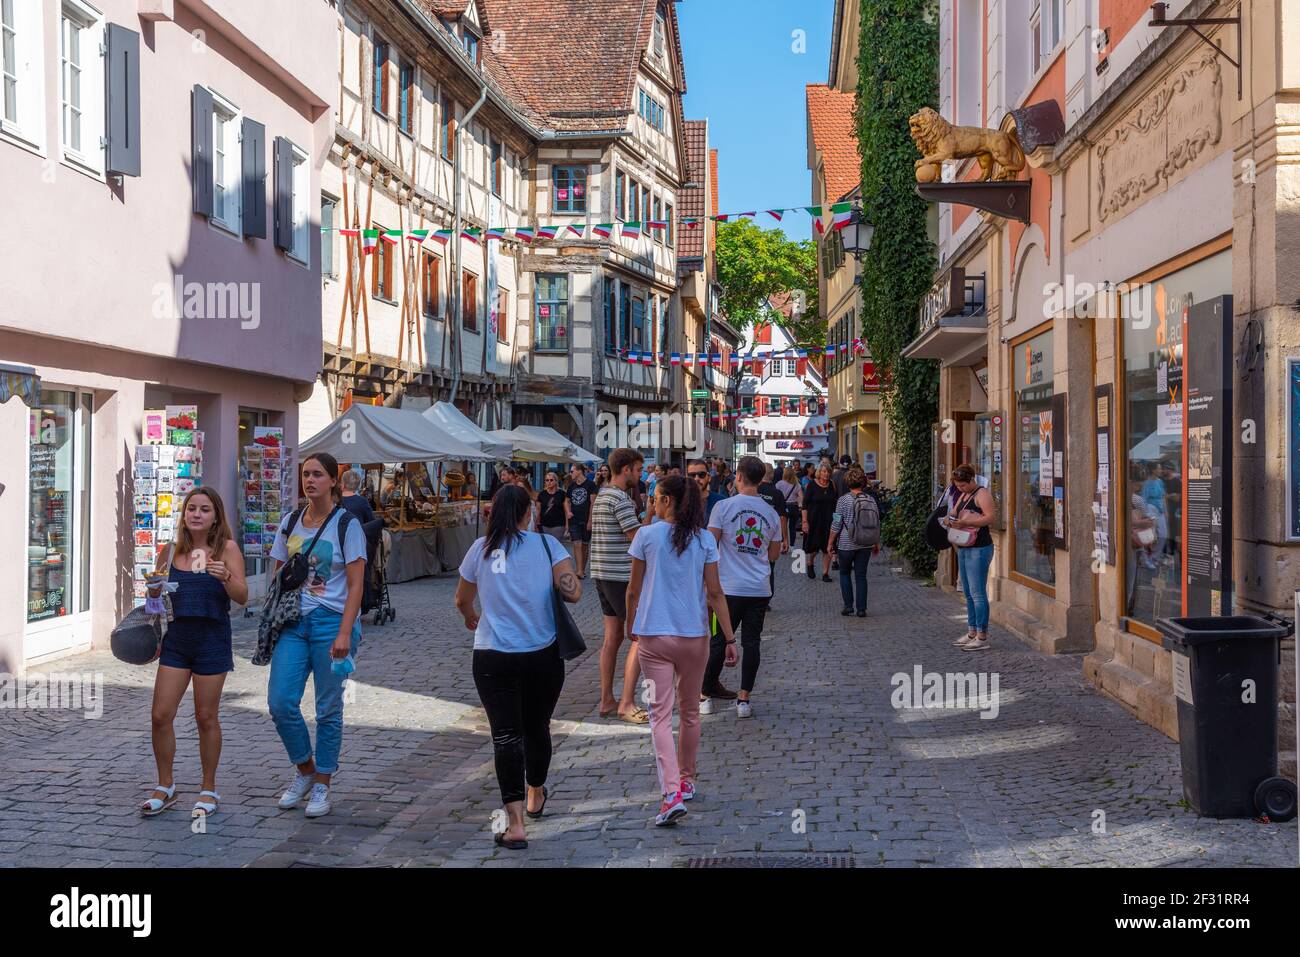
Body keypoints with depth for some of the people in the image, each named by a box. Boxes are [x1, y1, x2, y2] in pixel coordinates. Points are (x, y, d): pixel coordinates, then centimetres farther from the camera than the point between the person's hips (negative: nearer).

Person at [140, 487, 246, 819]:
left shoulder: (227, 548, -5)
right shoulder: (172, 551, 6)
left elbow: (242, 597, -12)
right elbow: (156, 595, 18)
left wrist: (226, 577, -32)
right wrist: (155, 588, -5)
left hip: (212, 640, -4)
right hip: (176, 639, 4)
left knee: (206, 717, 5)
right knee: (161, 715, 1)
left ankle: (209, 790, 20)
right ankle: (165, 787, 19)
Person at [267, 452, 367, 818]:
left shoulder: (346, 525, -5)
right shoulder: (289, 523, 10)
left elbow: (355, 585, -8)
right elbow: (278, 578, 16)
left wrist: (344, 633, -16)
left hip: (332, 622, -4)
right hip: (294, 622, 4)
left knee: (328, 709, 3)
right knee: (280, 703, -3)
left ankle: (322, 786, 17)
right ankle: (305, 771, 20)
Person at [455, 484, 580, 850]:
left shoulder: (481, 548, 3)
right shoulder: (546, 544, -3)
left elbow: (462, 600, 16)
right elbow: (572, 593, -12)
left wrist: (471, 618, 38)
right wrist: (560, 585, 11)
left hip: (493, 657, 0)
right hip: (543, 655, 1)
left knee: (506, 734, 1)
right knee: (537, 727, 19)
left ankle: (515, 822, -6)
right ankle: (535, 797, 41)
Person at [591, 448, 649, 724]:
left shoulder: (601, 495, 14)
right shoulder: (620, 499, -16)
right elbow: (639, 540, -18)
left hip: (602, 574, 10)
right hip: (621, 576, -10)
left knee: (613, 636, 13)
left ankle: (607, 701, 17)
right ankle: (626, 704, -8)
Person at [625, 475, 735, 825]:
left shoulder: (647, 536, -5)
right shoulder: (705, 540, 0)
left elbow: (634, 590, 1)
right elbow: (715, 593, -2)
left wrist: (632, 626, 17)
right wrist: (729, 638, 2)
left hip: (654, 635, -2)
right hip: (694, 636, 2)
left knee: (661, 714, -3)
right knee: (690, 711, 18)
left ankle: (672, 794, -17)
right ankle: (686, 781, 32)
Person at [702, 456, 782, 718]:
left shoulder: (724, 506, -6)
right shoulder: (771, 513, 6)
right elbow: (774, 555, 14)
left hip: (729, 588, -3)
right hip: (760, 589, 3)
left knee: (717, 642, 6)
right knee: (751, 642, 6)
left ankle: (704, 696, 15)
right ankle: (744, 699, 5)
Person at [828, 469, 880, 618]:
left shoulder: (844, 500, -10)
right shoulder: (871, 500, 2)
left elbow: (836, 524, -8)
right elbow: (877, 524, 10)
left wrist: (831, 542, 1)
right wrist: (876, 543, 20)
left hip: (846, 544, -3)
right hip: (865, 545, 3)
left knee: (844, 573, 14)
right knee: (861, 576, 8)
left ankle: (848, 605, 7)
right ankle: (861, 608, 5)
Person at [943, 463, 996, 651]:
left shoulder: (982, 494, -10)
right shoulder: (963, 496, 18)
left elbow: (991, 516, -21)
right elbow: (954, 512, 25)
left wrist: (965, 522, -24)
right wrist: (950, 519, 1)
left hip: (978, 549, -10)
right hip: (963, 549, 10)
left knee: (978, 593, -9)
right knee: (969, 593, 13)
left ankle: (982, 637, -7)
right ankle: (972, 633, 19)